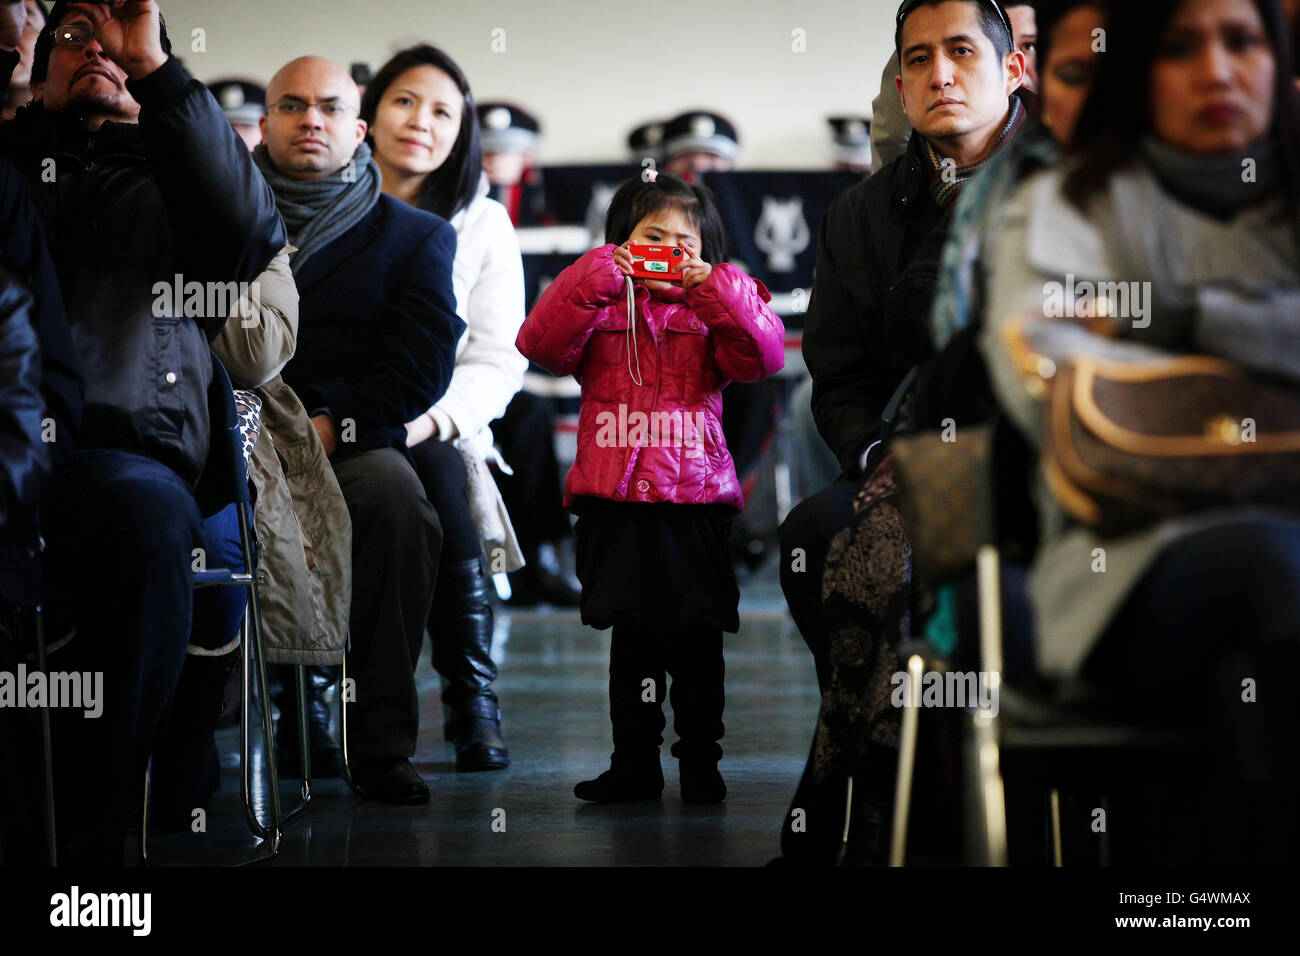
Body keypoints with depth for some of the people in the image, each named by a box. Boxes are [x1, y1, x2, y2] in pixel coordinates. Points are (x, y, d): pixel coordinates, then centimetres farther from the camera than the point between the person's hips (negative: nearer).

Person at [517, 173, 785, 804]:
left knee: (697, 641, 4)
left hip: (695, 500, -1)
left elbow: (761, 357, -9)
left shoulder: (712, 310, 7)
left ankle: (700, 763, 14)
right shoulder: (600, 307, 7)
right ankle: (634, 764, 19)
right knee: (632, 639, 10)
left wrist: (718, 290, -17)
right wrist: (595, 280, -17)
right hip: (615, 503, 1)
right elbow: (542, 344, -10)